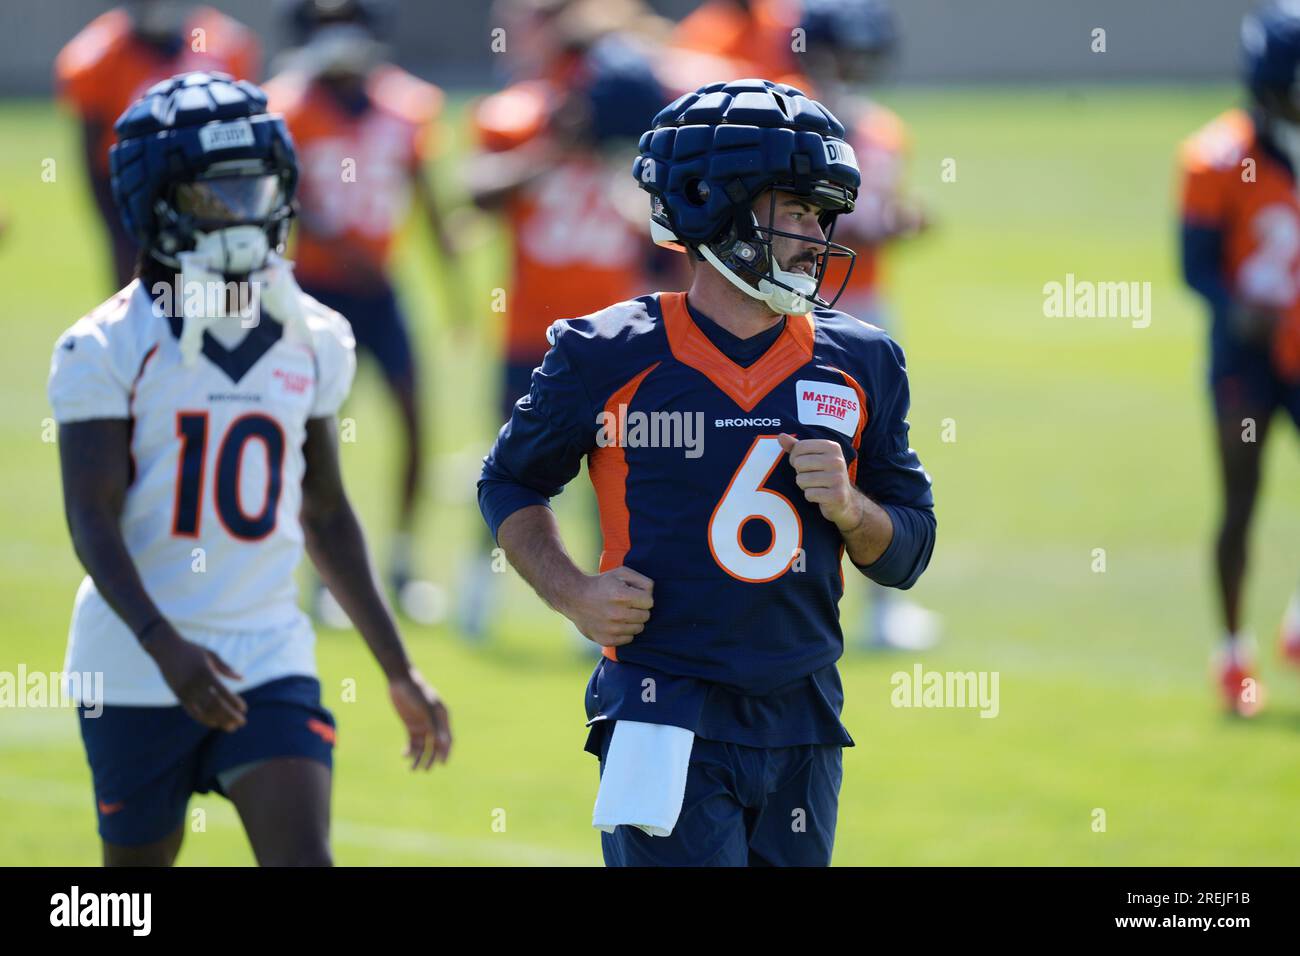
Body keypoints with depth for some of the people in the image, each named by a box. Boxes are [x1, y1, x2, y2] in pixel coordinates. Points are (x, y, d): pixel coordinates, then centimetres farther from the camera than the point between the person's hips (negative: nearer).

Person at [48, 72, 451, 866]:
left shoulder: (312, 341, 7)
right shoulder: (111, 348, -8)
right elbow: (92, 522, -14)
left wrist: (400, 672, 15)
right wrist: (165, 646, -29)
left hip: (268, 657, 3)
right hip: (138, 669, -3)